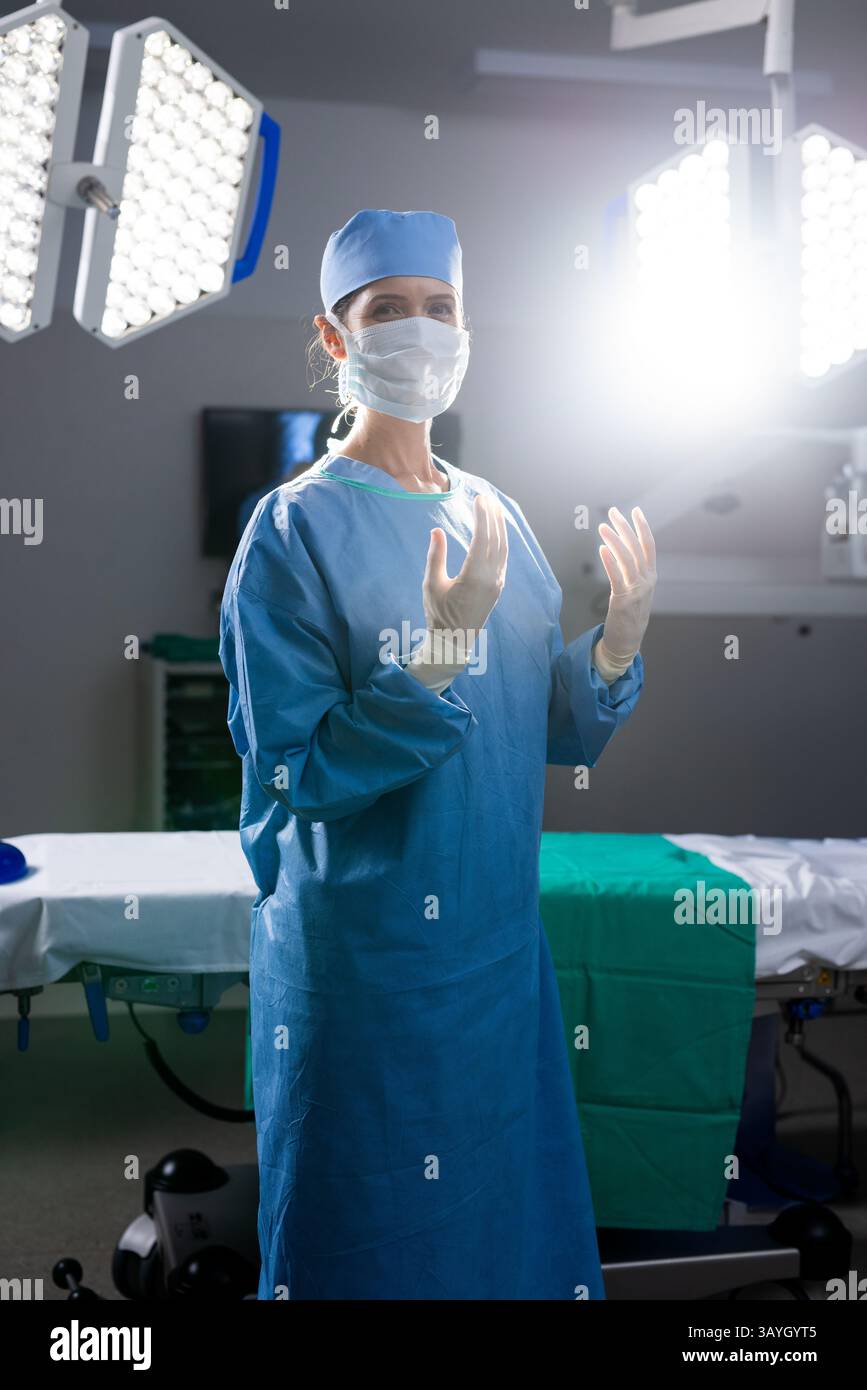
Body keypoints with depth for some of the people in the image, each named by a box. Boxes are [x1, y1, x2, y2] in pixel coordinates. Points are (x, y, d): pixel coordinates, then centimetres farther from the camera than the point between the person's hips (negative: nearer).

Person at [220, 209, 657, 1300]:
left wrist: (618, 642, -10)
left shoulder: (496, 515, 6)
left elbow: (558, 733, 8)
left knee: (515, 1211, 19)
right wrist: (439, 661, -28)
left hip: (503, 947, 6)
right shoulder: (296, 530, -12)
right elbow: (291, 778, -19)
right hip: (360, 970, -6)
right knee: (375, 1239, 10)